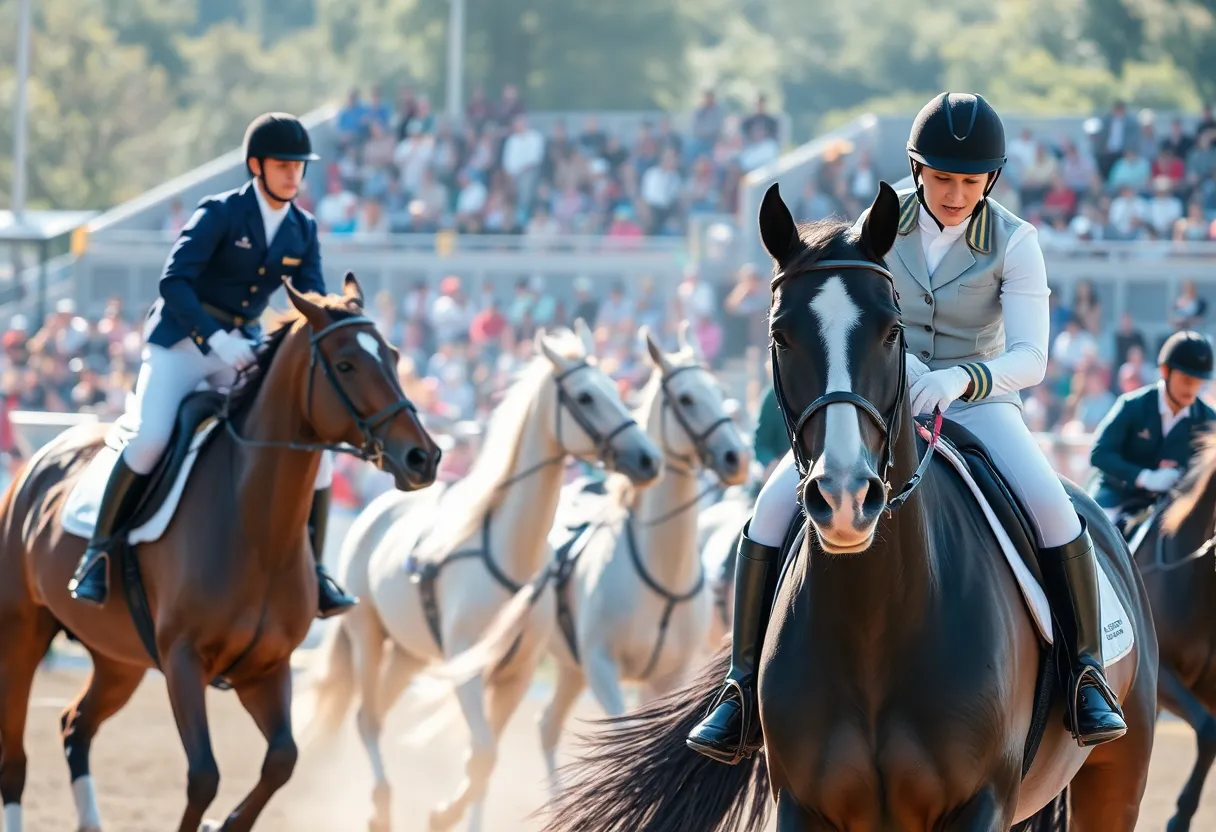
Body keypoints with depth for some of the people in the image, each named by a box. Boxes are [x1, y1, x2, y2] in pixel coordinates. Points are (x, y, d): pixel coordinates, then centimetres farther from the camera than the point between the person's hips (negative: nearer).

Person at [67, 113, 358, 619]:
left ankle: (311, 568, 3)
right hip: (181, 340, -5)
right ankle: (98, 551, -13)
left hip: (242, 348, 5)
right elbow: (174, 282, -19)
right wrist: (215, 339, -32)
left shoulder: (304, 230, 5)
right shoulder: (220, 214, -11)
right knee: (151, 437, -27)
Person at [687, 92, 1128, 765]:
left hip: (976, 401, -2)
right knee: (774, 507, -22)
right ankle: (744, 689, -13)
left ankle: (1088, 677, -15)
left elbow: (1030, 358, -19)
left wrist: (957, 379, -38)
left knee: (1052, 509, -31)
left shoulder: (1015, 243, -11)